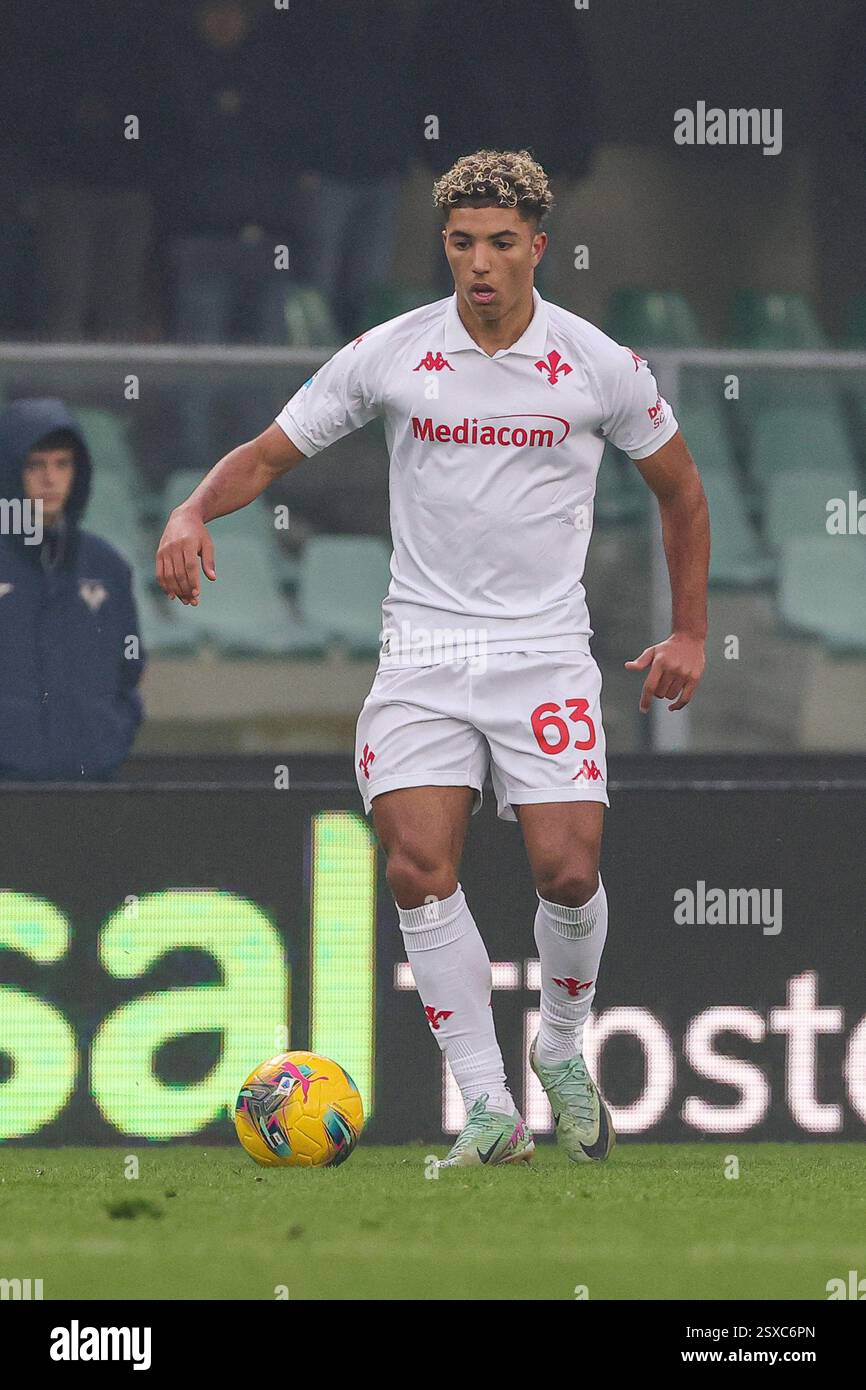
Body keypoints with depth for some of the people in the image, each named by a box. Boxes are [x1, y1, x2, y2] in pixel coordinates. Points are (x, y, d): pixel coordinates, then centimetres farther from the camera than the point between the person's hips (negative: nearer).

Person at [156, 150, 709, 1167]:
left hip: (545, 651, -1)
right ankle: (489, 1110, -11)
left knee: (568, 870, -14)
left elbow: (678, 488, 14)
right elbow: (268, 453, 6)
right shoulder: (389, 354, -1)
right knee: (419, 865, -16)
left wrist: (689, 634, 12)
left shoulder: (601, 366, -1)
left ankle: (562, 1050, 16)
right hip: (423, 651, 1)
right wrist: (194, 512, -14)